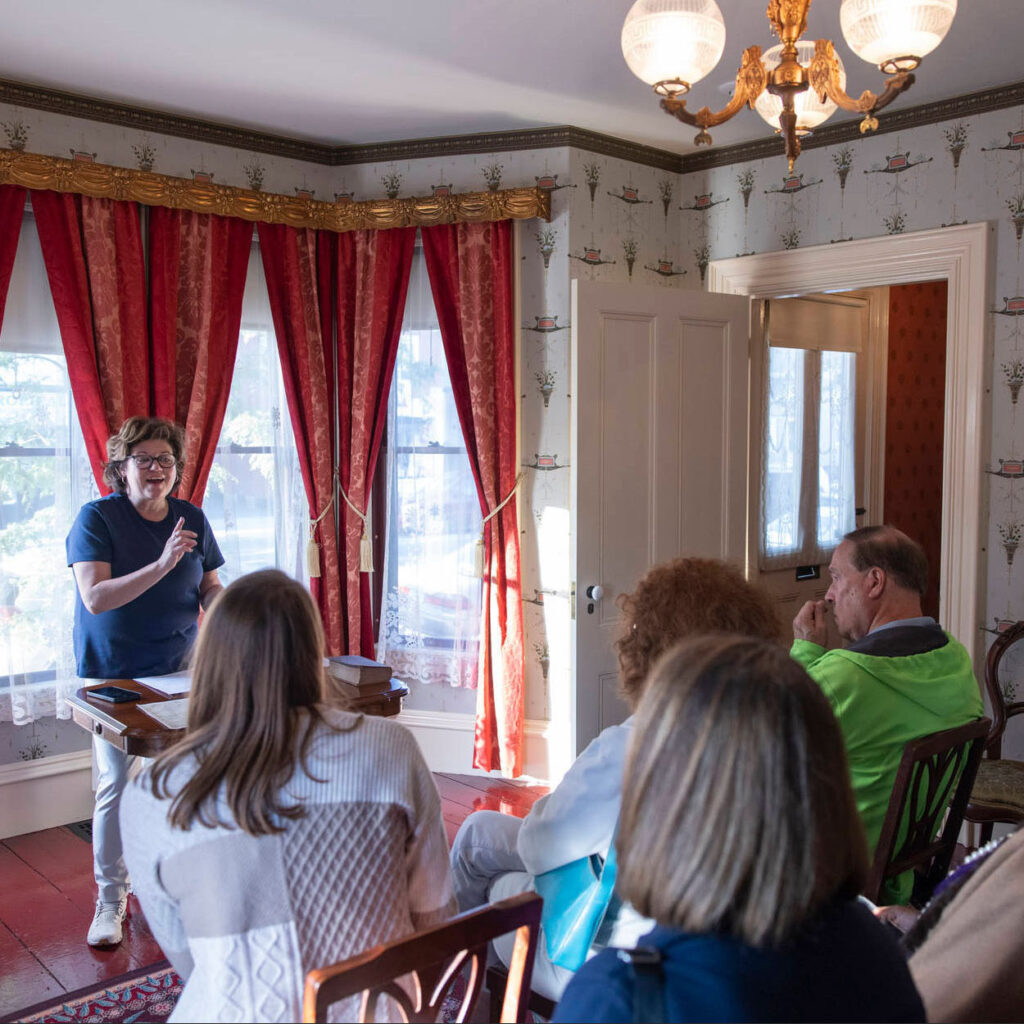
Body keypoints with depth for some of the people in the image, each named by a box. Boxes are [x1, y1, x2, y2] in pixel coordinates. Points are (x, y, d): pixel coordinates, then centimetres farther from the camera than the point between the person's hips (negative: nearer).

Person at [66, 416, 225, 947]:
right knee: (116, 784, -1)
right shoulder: (97, 518, -10)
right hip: (113, 675, -4)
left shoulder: (191, 518, 4)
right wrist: (162, 565, -29)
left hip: (178, 670, 4)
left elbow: (211, 589, 11)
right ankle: (110, 899, 14)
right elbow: (95, 598, -21)